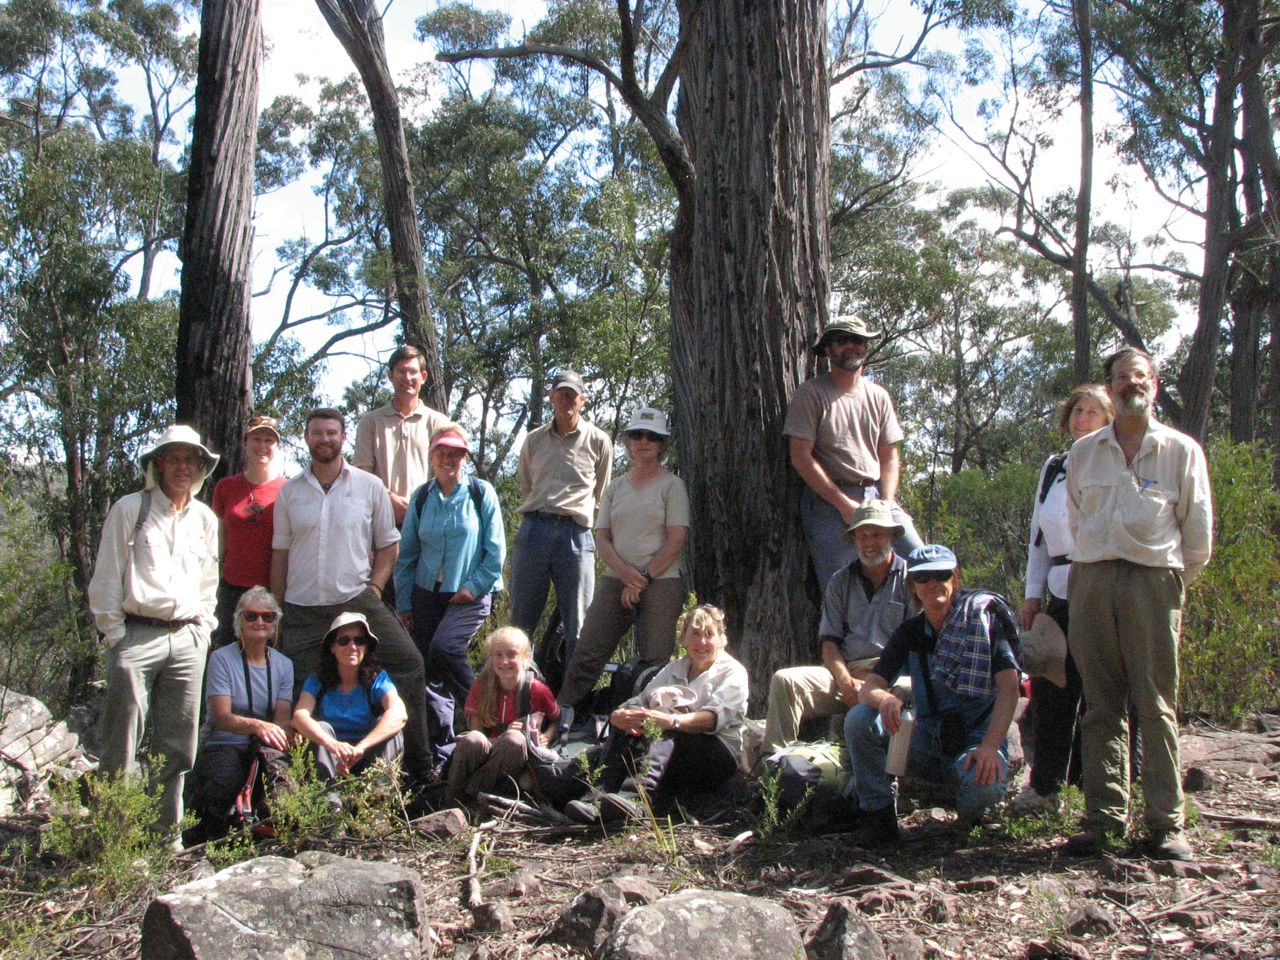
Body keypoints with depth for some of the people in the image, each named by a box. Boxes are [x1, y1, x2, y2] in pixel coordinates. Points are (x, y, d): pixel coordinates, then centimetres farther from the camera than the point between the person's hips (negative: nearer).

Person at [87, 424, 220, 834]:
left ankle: (167, 828, 15)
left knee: (178, 743, 6)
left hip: (187, 640, 4)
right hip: (137, 635, -4)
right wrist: (113, 633, -4)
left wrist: (203, 630, 11)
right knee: (123, 742, -5)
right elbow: (106, 578, 0)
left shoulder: (205, 519, 15)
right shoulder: (129, 509, 2)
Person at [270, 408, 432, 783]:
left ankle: (420, 768, -2)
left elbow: (388, 544, 9)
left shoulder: (370, 487, 4)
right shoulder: (290, 491, 9)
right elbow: (280, 552, 11)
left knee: (409, 662, -12)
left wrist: (374, 588, -4)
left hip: (357, 601, -1)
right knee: (301, 695, 2)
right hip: (302, 610, 1)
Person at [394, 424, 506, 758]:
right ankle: (441, 747, 13)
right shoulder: (421, 497, 8)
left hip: (470, 594, -4)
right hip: (427, 593, 4)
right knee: (426, 669, 2)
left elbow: (496, 549, -2)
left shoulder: (481, 493, -2)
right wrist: (404, 601, 7)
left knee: (444, 648, -26)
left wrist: (474, 586, -10)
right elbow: (407, 552, 11)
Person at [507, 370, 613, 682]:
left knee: (577, 627, -1)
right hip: (534, 528, 2)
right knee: (521, 622, 4)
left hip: (575, 534, -2)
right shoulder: (534, 439, 13)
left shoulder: (598, 441, 6)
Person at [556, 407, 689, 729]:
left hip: (661, 581, -3)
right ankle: (560, 715, -1)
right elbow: (602, 537, 10)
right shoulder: (615, 487, 17)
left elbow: (676, 539, -5)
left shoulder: (672, 485, 3)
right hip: (615, 580, 4)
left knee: (653, 661, -8)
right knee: (587, 652, -4)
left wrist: (643, 579, -9)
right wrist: (624, 572, -8)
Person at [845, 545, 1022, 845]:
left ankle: (969, 810, 1)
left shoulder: (983, 617, -6)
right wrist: (885, 699, -28)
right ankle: (880, 818, -7)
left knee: (984, 784, -37)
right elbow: (868, 689, -1)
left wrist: (989, 746, -29)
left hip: (975, 739, -4)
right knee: (858, 720, -19)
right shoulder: (910, 633, 6)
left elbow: (1009, 687, -14)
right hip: (927, 741, 4)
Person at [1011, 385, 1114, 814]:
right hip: (1061, 596, 5)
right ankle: (1043, 787, 16)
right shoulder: (1053, 469, 16)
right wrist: (1033, 594, 13)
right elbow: (1038, 536, 19)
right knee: (1050, 690, 6)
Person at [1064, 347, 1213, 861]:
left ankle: (1167, 822, -1)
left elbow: (1198, 529, 11)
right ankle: (1104, 815, 7)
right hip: (1091, 581, 3)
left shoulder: (1182, 451, 7)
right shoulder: (1083, 452, 15)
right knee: (1101, 706, 3)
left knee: (1156, 705, -5)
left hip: (1153, 580, -2)